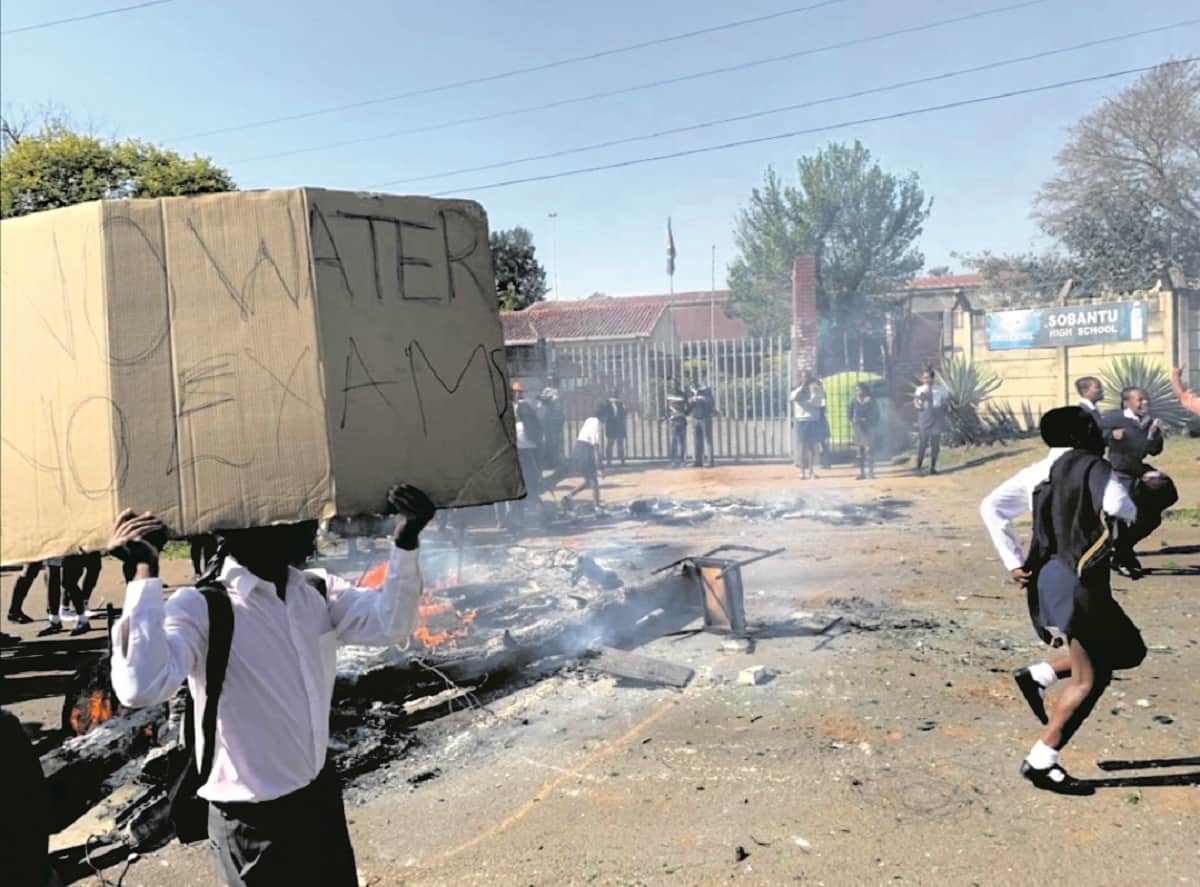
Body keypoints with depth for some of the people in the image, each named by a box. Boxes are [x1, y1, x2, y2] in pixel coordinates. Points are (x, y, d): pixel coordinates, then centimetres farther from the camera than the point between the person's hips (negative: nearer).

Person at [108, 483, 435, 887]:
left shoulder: (319, 591, -1)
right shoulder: (200, 608, -19)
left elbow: (390, 624, -14)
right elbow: (140, 687, -33)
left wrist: (406, 542, -27)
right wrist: (144, 574, -35)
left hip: (323, 797, 6)